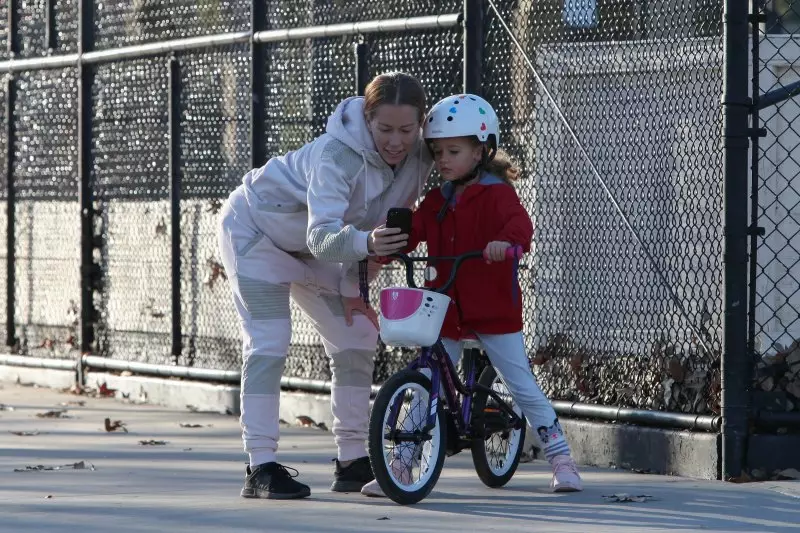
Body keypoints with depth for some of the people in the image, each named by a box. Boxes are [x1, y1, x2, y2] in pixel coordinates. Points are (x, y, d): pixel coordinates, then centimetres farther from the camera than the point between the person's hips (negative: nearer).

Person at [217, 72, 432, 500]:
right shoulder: (337, 155, -39)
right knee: (269, 343, -17)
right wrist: (366, 243, -69)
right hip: (254, 228, -7)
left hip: (308, 245, 7)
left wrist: (353, 289, -5)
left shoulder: (417, 158, -18)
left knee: (357, 338, 2)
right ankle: (260, 468, -15)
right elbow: (323, 236, -50)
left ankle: (352, 461, 10)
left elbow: (385, 228, -3)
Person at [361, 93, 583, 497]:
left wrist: (506, 240, -47)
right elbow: (411, 232, 2)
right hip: (445, 312, 5)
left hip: (493, 310, -5)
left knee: (523, 387, -2)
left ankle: (561, 459, 7)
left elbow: (519, 222, -25)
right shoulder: (436, 201, 10)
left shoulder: (496, 193, -8)